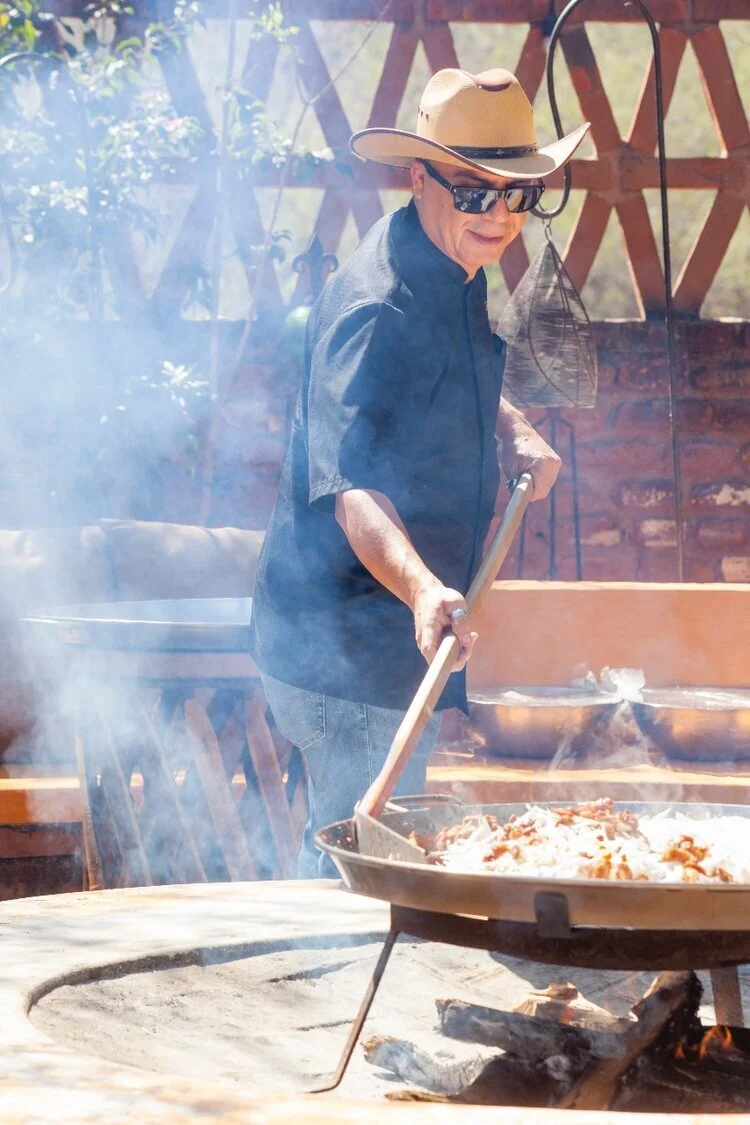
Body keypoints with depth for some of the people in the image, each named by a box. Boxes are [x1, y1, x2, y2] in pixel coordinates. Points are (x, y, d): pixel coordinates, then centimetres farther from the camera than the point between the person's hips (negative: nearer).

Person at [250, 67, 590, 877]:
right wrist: (423, 590, -52)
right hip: (349, 651, -10)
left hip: (395, 635, 10)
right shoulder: (377, 309, -25)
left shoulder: (452, 276, 6)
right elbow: (352, 487, -36)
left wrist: (514, 433, 7)